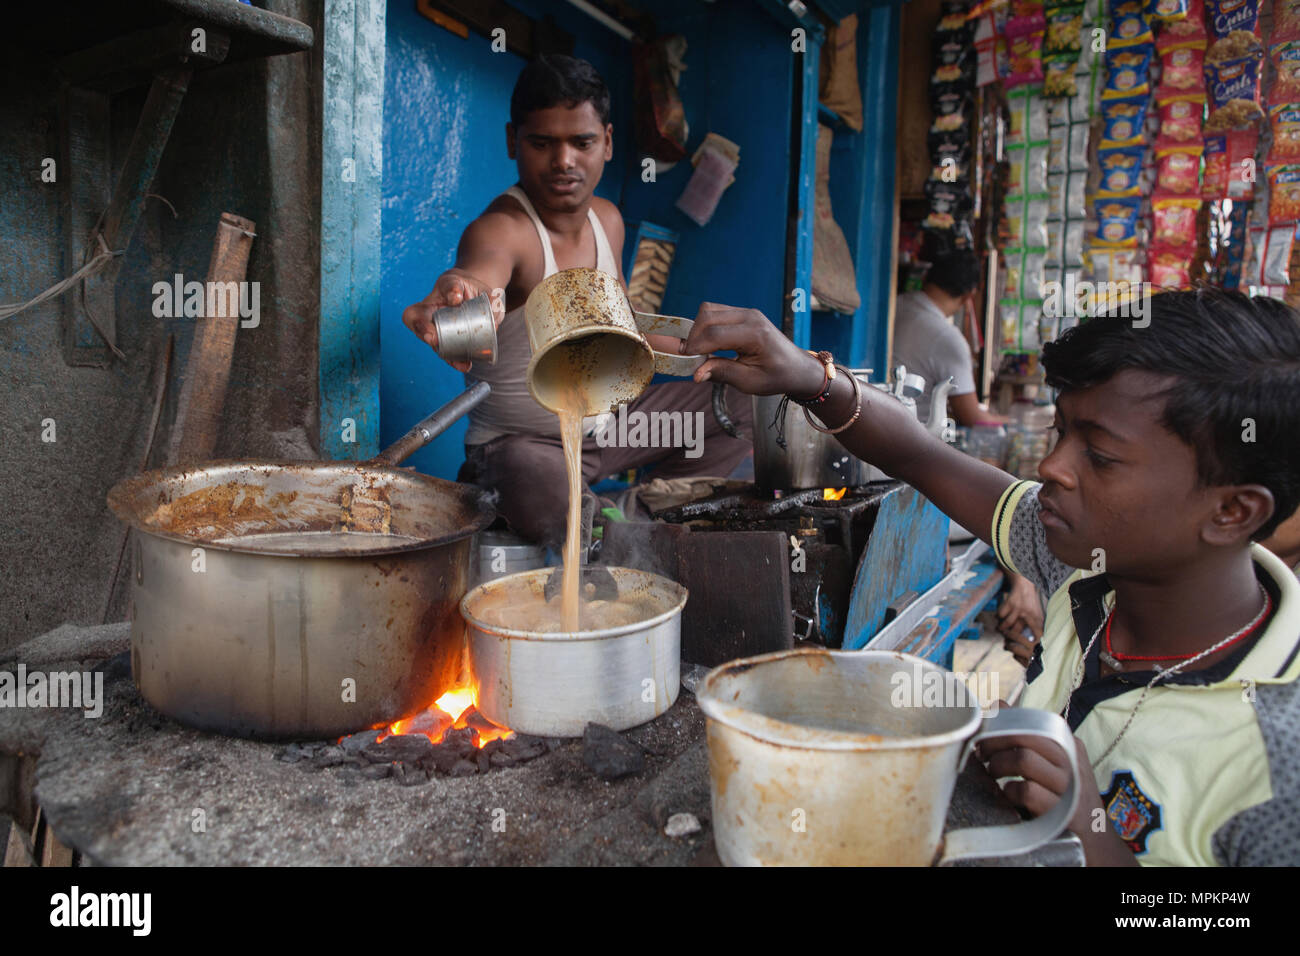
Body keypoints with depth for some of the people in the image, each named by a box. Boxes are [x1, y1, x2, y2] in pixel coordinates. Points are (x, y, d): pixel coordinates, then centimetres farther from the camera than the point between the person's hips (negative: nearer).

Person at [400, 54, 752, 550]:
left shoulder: (607, 219, 0)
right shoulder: (501, 229, -25)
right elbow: (482, 269, -50)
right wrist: (458, 291, -74)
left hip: (607, 421, 8)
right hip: (520, 443, -8)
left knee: (744, 402, 9)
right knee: (545, 494, -43)